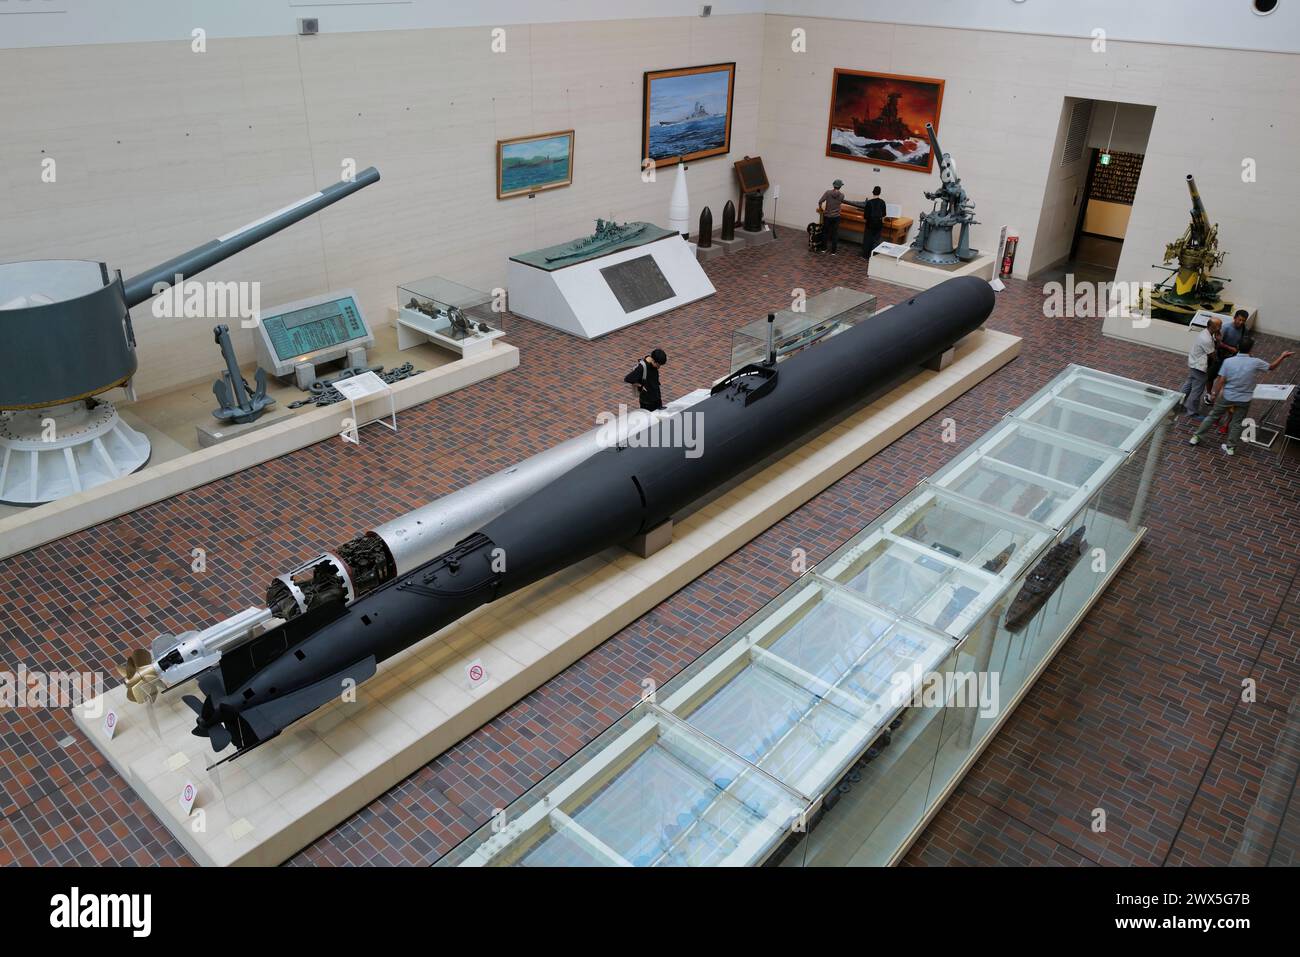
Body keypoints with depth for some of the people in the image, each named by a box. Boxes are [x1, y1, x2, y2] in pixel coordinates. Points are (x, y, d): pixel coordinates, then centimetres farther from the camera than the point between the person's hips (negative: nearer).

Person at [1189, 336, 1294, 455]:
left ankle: (1196, 437, 22)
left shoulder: (1228, 361, -16)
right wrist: (1283, 356, 19)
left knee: (1212, 416, 16)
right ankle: (1230, 447, 25)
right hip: (1244, 400, 0)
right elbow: (1271, 367, 5)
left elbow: (1221, 381, -13)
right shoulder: (1255, 363, -14)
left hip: (1226, 397, 0)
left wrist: (1215, 394, -1)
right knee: (1237, 423, 15)